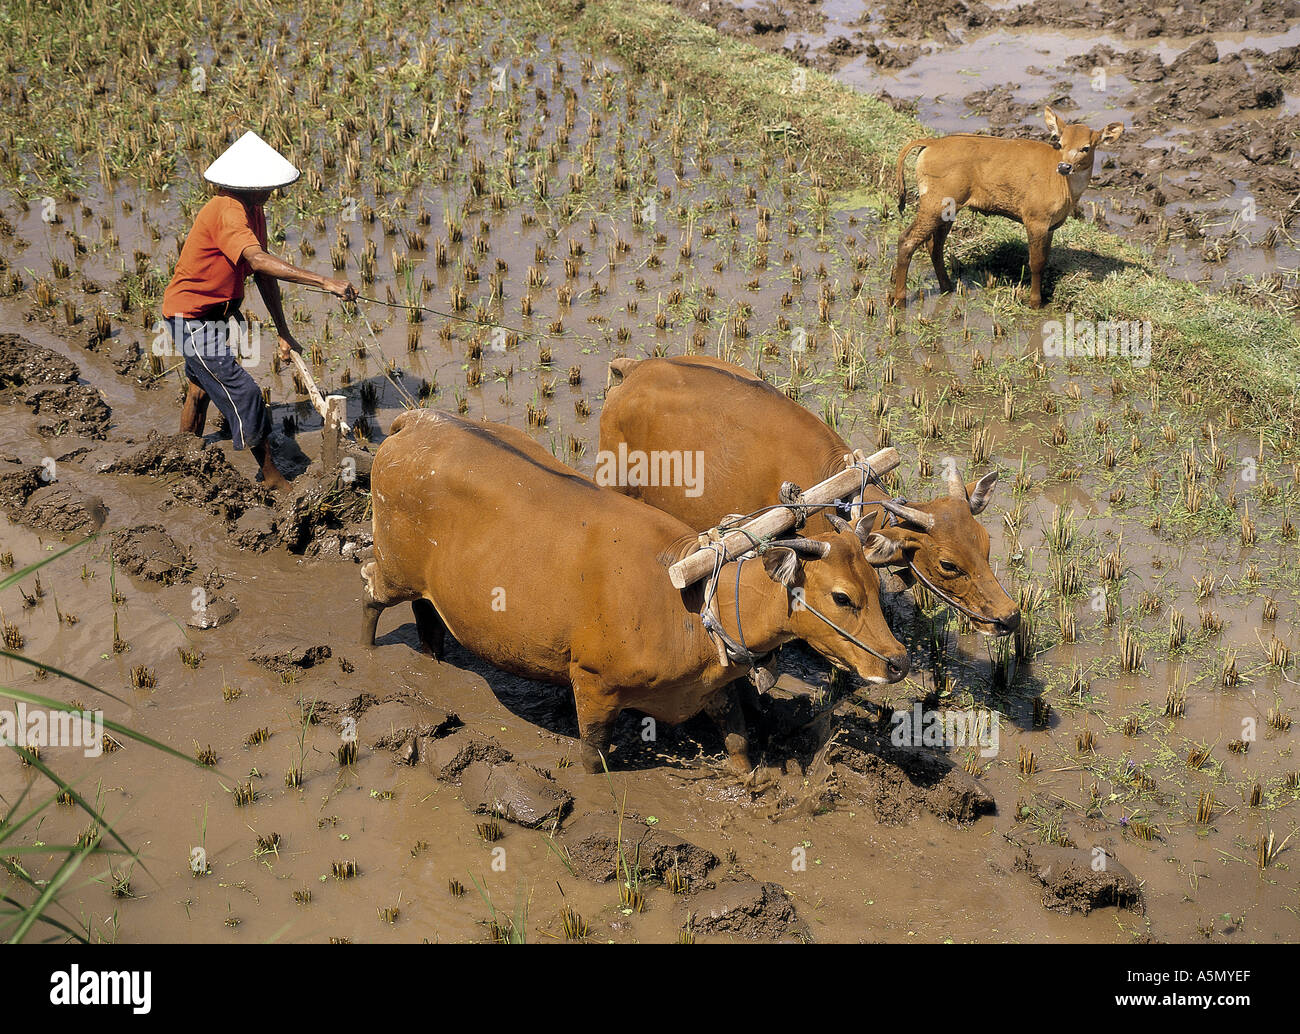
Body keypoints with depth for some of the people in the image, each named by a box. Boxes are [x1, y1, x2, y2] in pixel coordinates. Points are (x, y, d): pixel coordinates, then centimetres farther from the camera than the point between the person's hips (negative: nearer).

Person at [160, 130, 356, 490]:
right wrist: (324, 282, -50)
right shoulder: (227, 211, -29)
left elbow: (263, 277, 7)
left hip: (217, 314, 10)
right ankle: (272, 480, -3)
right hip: (192, 319, -10)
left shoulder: (253, 210, 2)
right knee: (242, 393, -12)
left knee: (201, 388, 25)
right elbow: (258, 260, -44)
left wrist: (284, 334, 6)